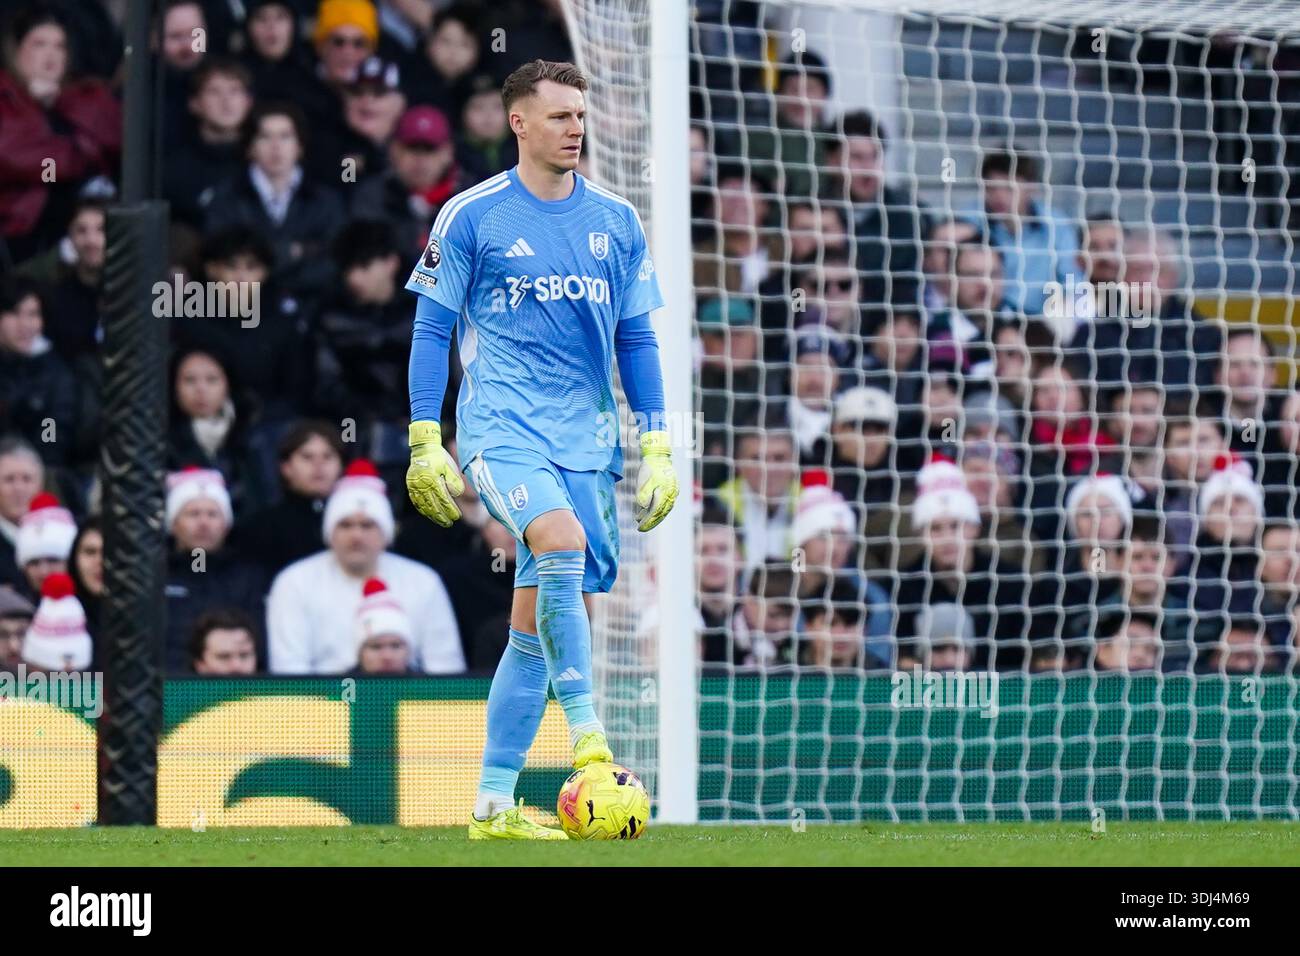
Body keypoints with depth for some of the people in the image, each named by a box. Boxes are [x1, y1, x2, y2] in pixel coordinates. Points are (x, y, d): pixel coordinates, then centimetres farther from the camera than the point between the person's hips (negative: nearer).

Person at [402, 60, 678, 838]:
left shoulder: (616, 221, 10)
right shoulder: (471, 217, -1)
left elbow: (637, 338, 15)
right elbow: (432, 330, 2)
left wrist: (658, 446, 9)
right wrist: (425, 444, -3)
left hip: (588, 440, 5)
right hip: (501, 426, -5)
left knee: (539, 624, 4)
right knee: (562, 541, -32)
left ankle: (493, 804, 10)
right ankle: (587, 734, -29)